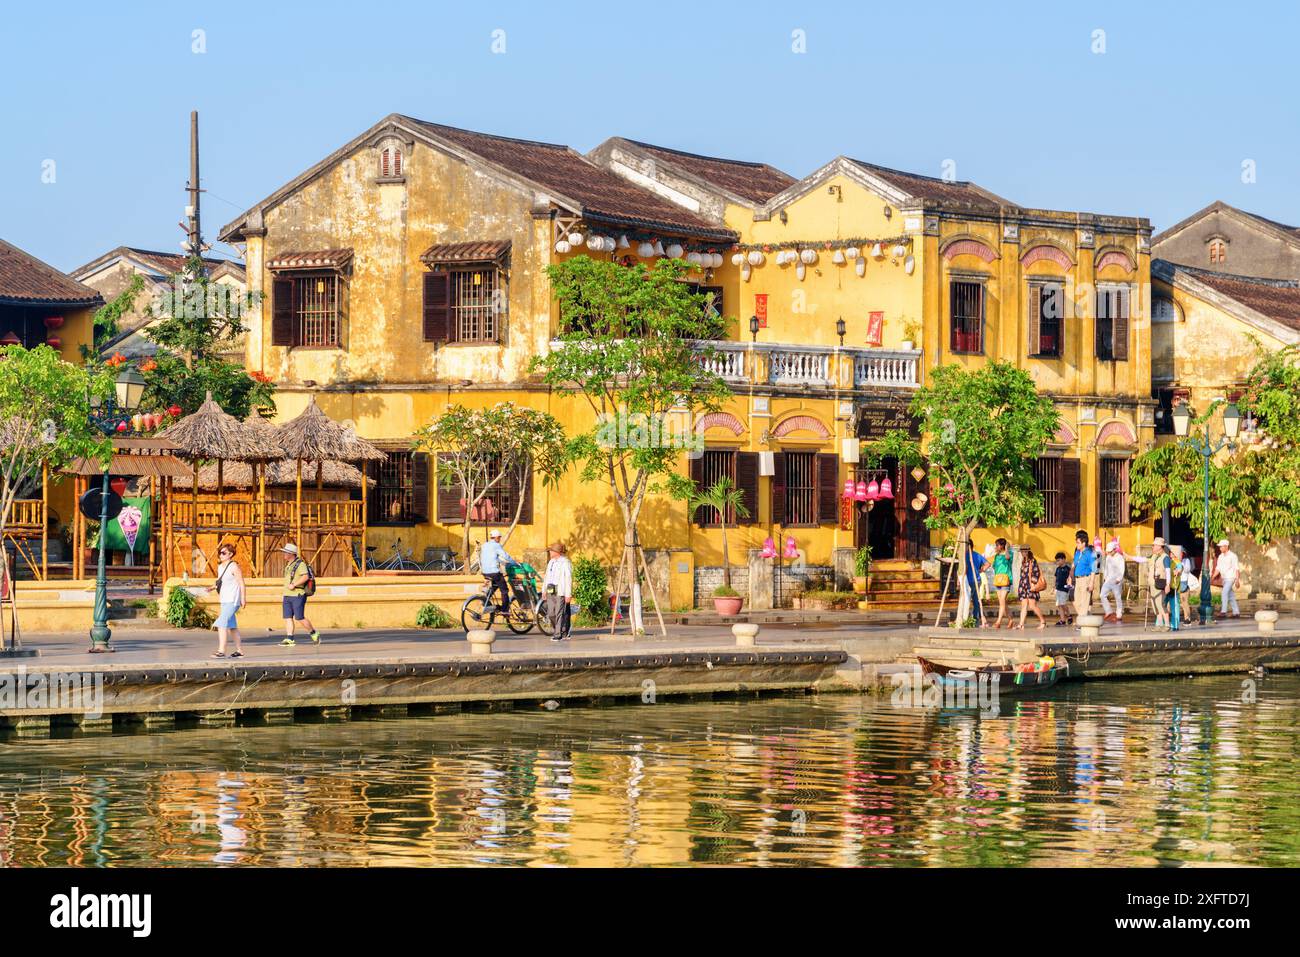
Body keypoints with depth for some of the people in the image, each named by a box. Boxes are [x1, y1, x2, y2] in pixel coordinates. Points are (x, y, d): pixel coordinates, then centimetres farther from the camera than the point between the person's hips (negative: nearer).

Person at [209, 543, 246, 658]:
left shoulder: (233, 566, -11)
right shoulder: (220, 566, 13)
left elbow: (241, 583, -13)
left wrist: (243, 598, -18)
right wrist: (213, 587, 5)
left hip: (232, 601, -9)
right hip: (224, 601, 9)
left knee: (221, 624, -18)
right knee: (231, 626, 15)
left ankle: (221, 651, -22)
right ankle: (239, 650, 23)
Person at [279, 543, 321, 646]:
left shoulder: (300, 564, -11)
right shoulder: (289, 565, 18)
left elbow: (305, 577, -26)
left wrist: (293, 585, -27)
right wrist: (284, 595, 24)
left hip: (298, 595, -9)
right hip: (287, 595, 9)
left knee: (299, 618, -8)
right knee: (288, 617, -1)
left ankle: (314, 634, 9)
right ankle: (289, 639, -3)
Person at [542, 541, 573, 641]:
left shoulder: (565, 563, -9)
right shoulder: (551, 562, 16)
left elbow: (568, 579, -12)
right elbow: (547, 577, 22)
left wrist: (568, 595, -15)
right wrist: (544, 590, 19)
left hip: (561, 592, -8)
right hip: (551, 592, 8)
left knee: (559, 613, -7)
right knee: (551, 614, 7)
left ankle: (559, 634, -5)